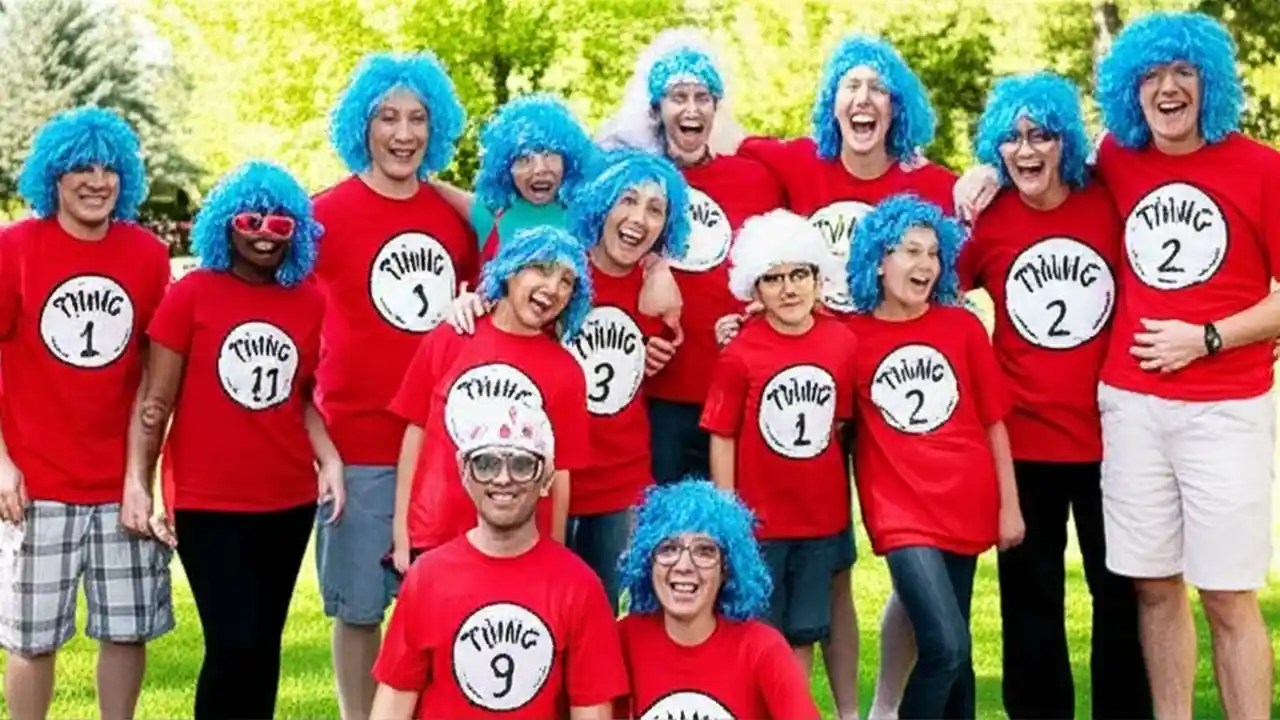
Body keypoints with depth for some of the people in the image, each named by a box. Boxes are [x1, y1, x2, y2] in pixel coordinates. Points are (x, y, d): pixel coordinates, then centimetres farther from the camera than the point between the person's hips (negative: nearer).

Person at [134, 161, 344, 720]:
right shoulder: (192, 293, -5)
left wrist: (329, 459, -2)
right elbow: (156, 400, -4)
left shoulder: (310, 302, 5)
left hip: (290, 501, 4)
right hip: (207, 502, -4)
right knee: (235, 643, -8)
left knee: (263, 642, 11)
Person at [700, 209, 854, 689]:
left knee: (804, 632, 14)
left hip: (822, 514, 3)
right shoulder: (739, 354, -13)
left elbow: (839, 421, 6)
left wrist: (837, 491, 4)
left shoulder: (843, 343, -4)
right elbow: (722, 437, -9)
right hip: (758, 517, -3)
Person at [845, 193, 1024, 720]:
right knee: (946, 647, -16)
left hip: (966, 509, 3)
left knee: (951, 649, 11)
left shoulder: (962, 326, 4)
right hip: (903, 514, -3)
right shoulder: (849, 336, -2)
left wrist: (1010, 504, 7)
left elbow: (993, 421, 8)